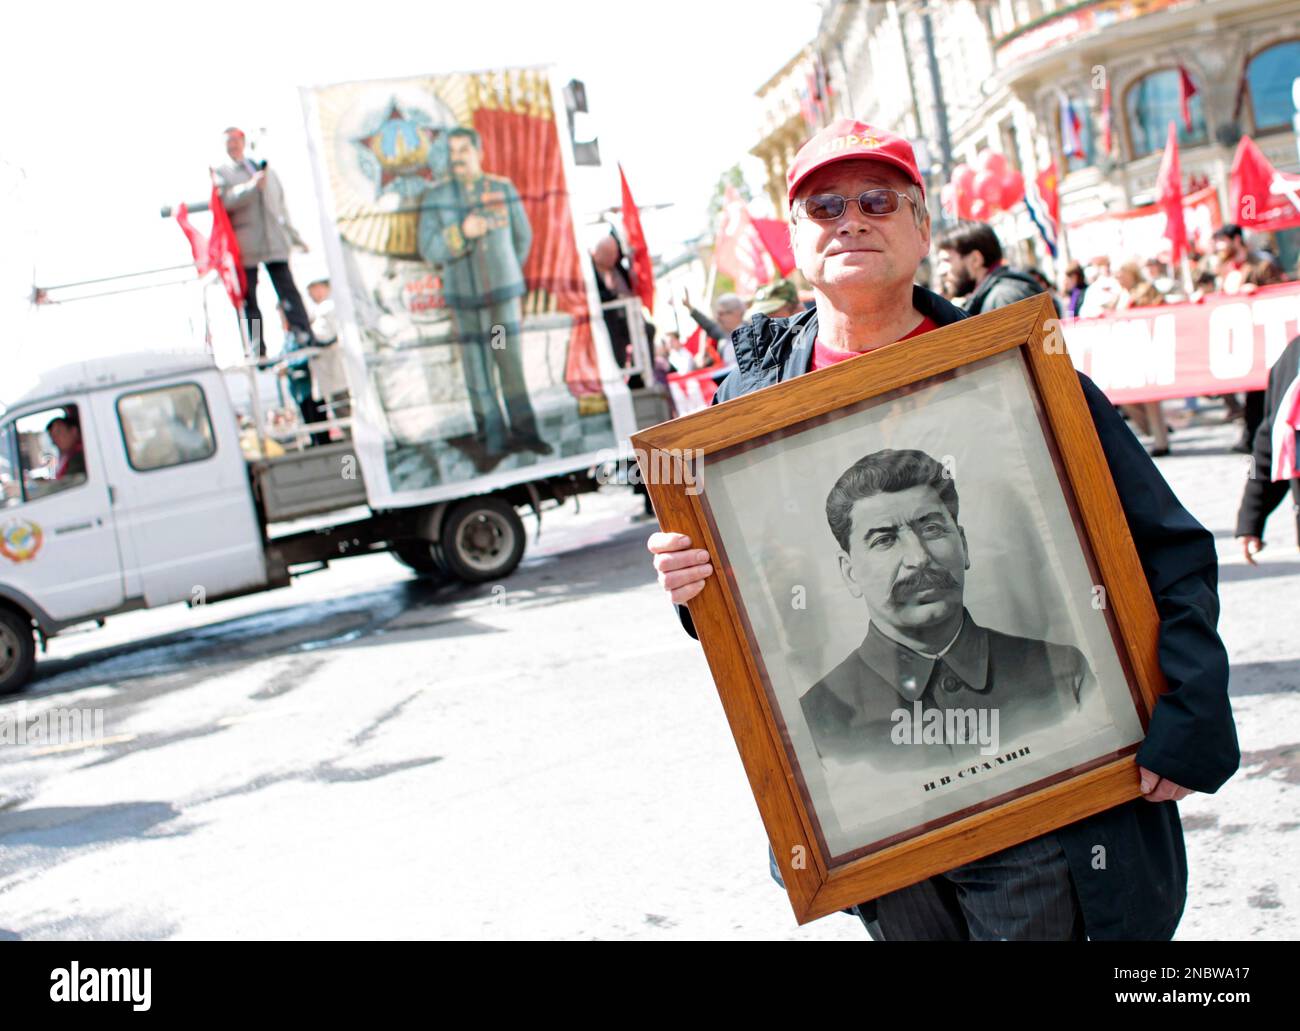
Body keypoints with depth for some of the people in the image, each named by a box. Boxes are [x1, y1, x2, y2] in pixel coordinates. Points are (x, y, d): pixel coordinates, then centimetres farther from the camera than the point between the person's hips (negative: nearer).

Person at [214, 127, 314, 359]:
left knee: (289, 292, -4)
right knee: (248, 300, -2)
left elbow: (281, 206, 24)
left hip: (275, 242, 3)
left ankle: (306, 338, -7)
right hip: (245, 247, -3)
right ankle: (257, 349, -1)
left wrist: (295, 237, 22)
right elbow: (226, 200, -11)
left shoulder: (266, 170, 21)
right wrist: (252, 186, -20)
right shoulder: (221, 172, 6)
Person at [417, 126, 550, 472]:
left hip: (504, 292, 0)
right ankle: (493, 441, 8)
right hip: (464, 297, 0)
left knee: (511, 362, 3)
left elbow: (522, 237, 12)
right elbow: (429, 249, -9)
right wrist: (462, 232, -25)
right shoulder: (436, 196, -2)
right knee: (478, 369, 2)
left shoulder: (503, 189, 0)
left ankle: (523, 430, 15)